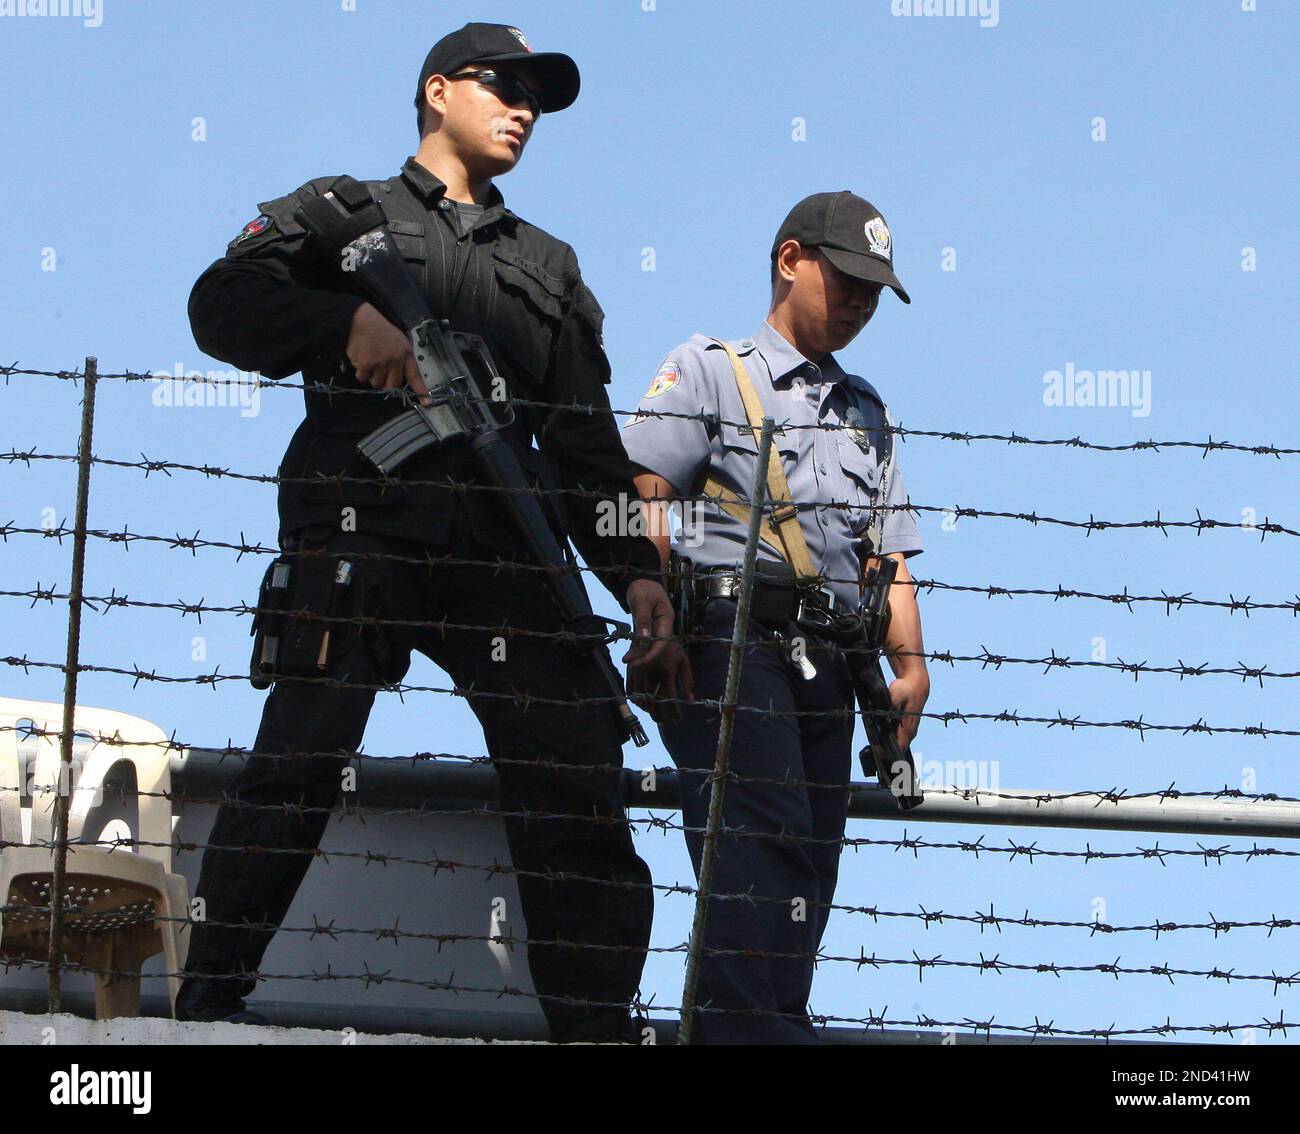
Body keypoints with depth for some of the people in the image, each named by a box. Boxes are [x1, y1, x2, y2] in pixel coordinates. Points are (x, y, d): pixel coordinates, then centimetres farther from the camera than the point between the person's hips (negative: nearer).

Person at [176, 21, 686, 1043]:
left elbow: (587, 439, 23)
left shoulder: (550, 266, 30)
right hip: (360, 524, -4)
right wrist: (350, 323, -16)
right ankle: (212, 997, -11)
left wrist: (633, 568, 8)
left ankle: (597, 1023, -2)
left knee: (578, 767, -7)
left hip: (502, 552, 4)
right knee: (302, 759, -17)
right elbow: (224, 304, 2)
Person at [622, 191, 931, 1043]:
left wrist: (910, 661, 5)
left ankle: (730, 1030, -6)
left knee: (810, 867, -4)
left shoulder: (867, 412, 29)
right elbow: (641, 498, -2)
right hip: (731, 629, -6)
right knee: (765, 840, -23)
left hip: (827, 656, 6)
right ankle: (763, 1031, -33)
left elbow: (886, 556, 22)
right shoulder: (710, 370, 11)